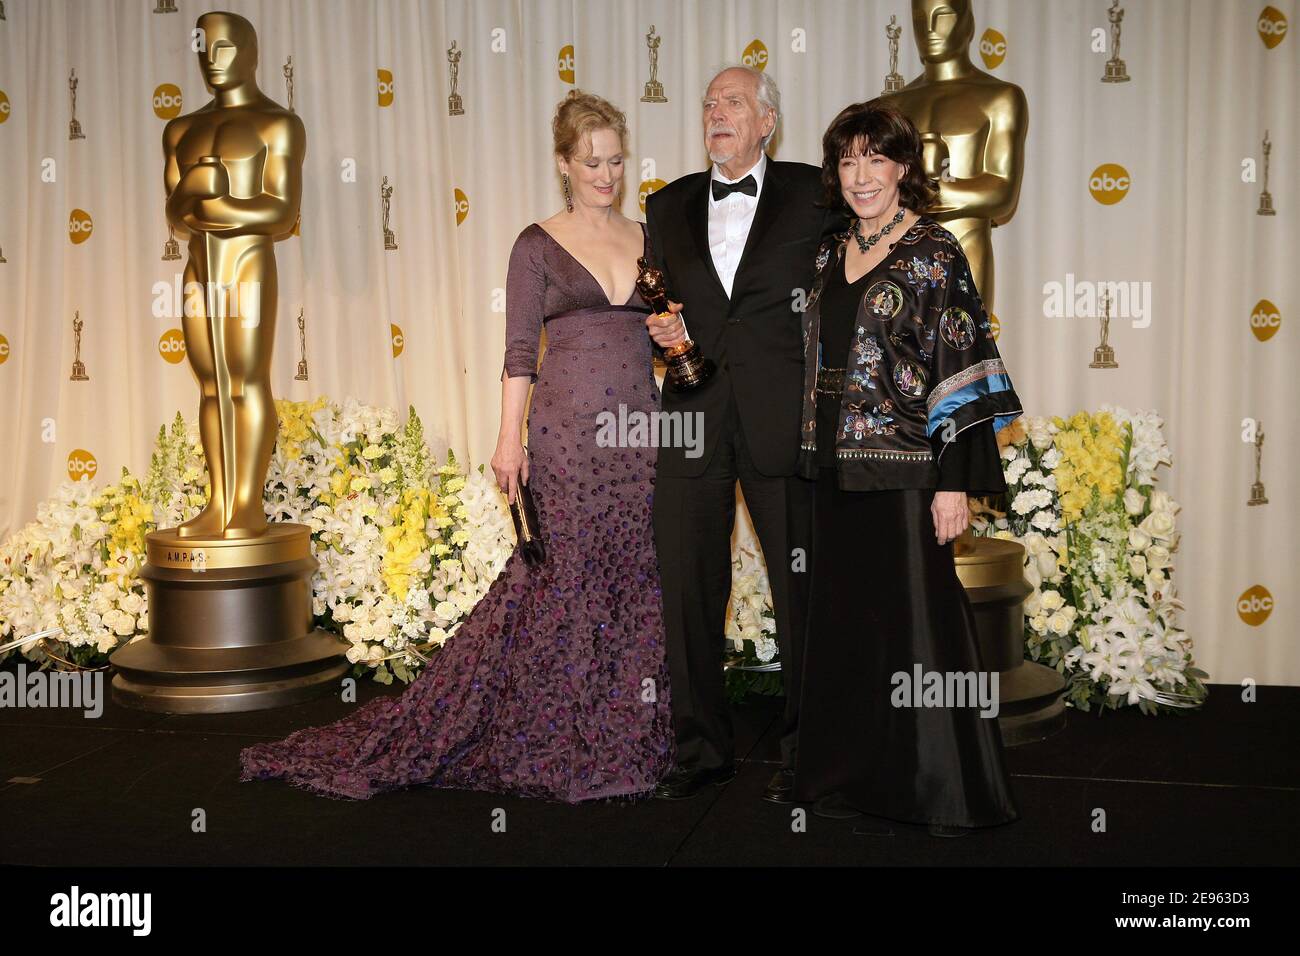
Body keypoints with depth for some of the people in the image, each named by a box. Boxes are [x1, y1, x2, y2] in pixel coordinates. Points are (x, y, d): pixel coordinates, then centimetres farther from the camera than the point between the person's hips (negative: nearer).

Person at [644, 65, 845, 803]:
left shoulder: (813, 194, 5)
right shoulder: (668, 206, 15)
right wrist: (659, 326, -1)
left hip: (781, 420, -3)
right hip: (692, 419, 3)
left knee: (801, 588, 4)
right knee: (689, 589, 6)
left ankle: (804, 749, 19)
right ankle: (703, 748, 21)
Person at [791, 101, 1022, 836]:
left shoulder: (933, 252, -7)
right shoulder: (833, 256, 11)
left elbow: (961, 368, -11)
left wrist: (955, 481, -16)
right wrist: (819, 460, 13)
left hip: (905, 467, -6)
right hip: (840, 469, 6)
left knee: (918, 614, 1)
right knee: (846, 620, 12)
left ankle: (944, 785, 15)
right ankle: (858, 772, 26)